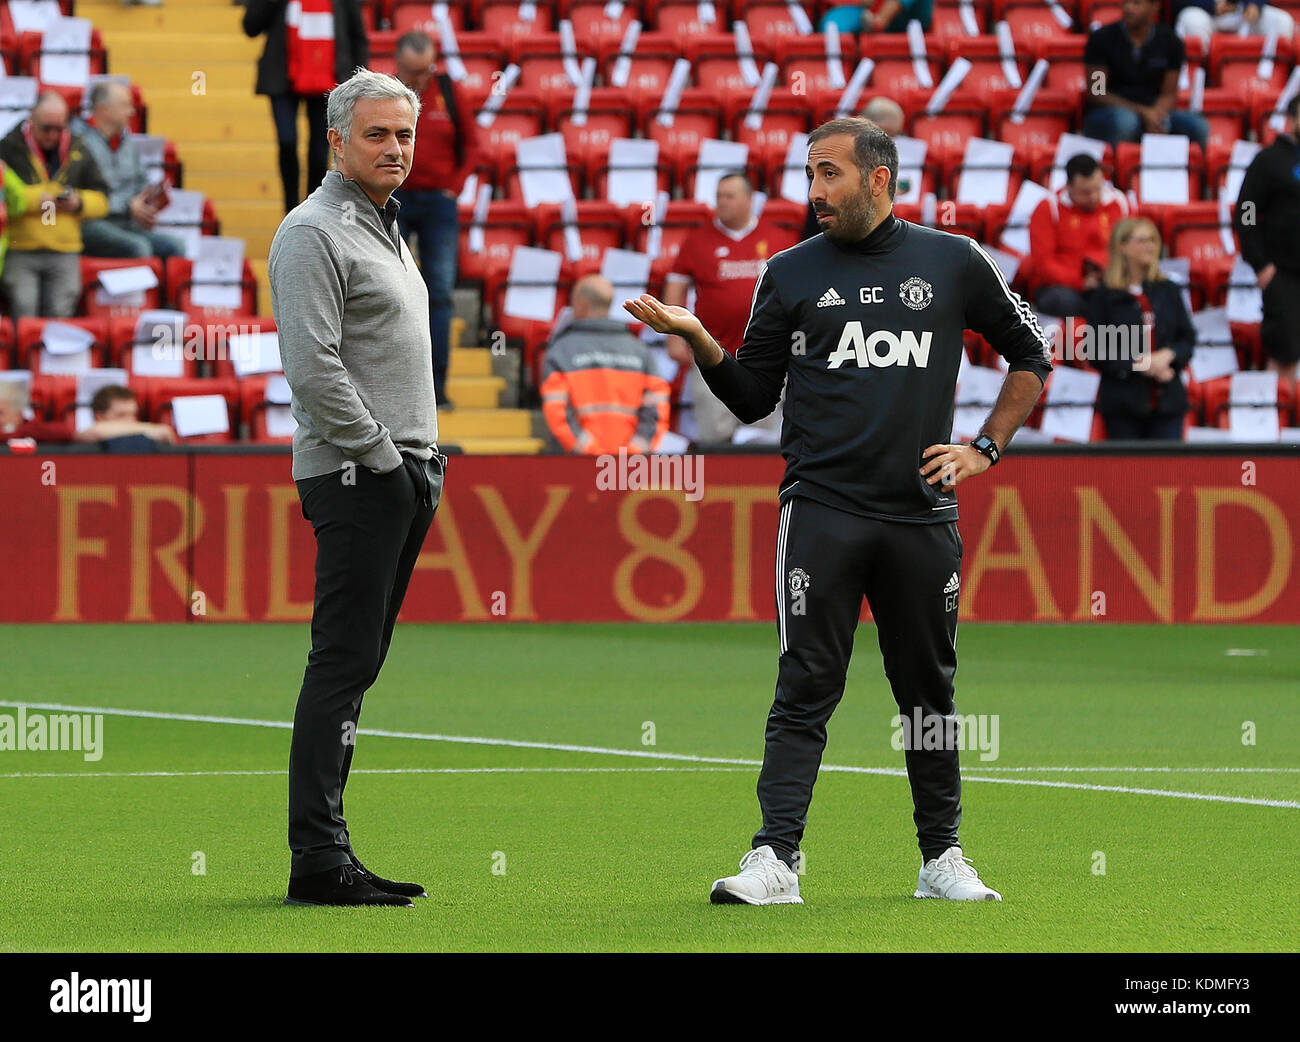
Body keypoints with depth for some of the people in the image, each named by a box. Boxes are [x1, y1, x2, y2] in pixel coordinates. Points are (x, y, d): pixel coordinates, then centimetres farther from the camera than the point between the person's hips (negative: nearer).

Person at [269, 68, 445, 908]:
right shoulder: (315, 233, -10)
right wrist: (384, 457, -15)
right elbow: (313, 368, -18)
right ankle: (318, 858, -14)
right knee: (344, 662, -12)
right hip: (353, 474, -10)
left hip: (405, 473, 10)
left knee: (358, 663, 8)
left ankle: (328, 849, 10)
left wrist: (425, 458, 16)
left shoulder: (386, 230, 21)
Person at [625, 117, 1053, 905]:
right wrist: (698, 339, -7)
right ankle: (777, 858, -12)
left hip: (922, 514, 1)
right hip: (822, 511, -1)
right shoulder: (791, 274, 7)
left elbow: (1032, 352, 17)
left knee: (930, 692, 8)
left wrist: (987, 448, 8)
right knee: (806, 690, -7)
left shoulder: (954, 263, 6)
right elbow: (753, 397, 9)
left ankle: (943, 857, 19)